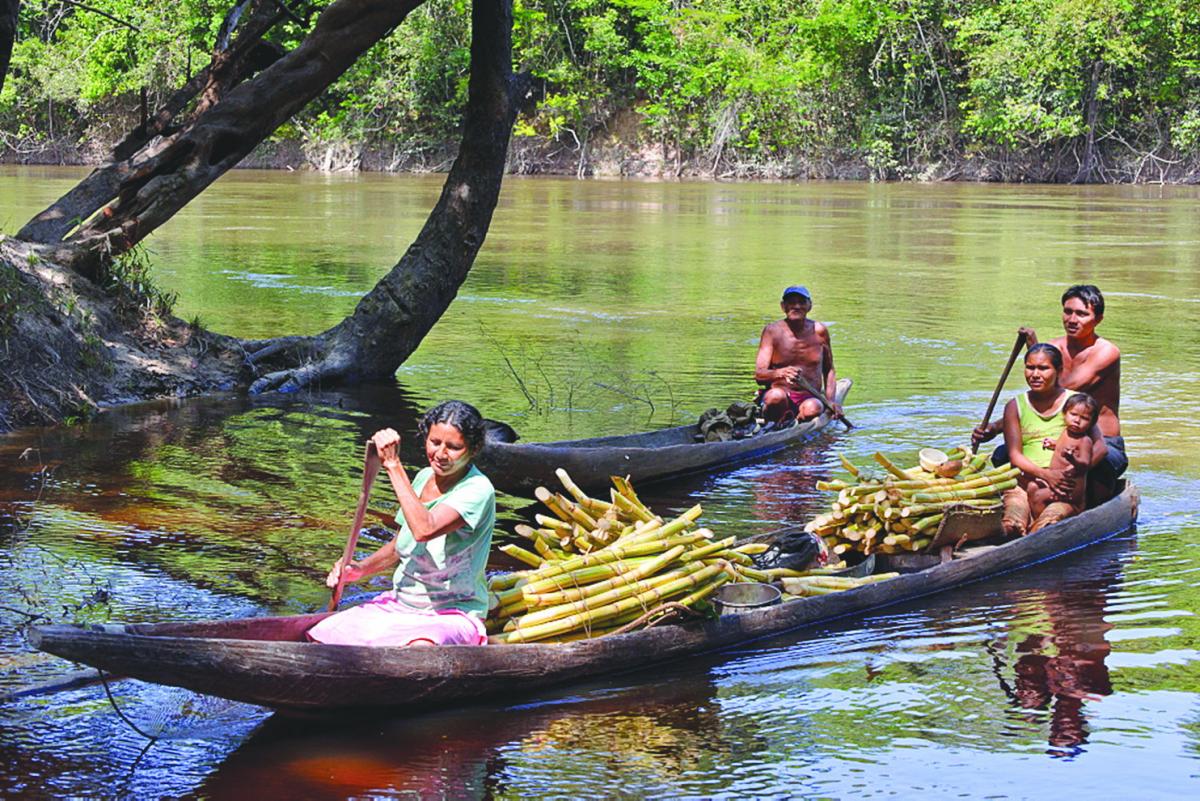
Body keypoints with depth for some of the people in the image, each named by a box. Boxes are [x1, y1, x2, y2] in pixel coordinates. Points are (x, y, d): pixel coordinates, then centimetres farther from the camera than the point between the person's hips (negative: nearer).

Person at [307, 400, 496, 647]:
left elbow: (423, 529, -34)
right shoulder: (424, 477, 6)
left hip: (453, 615, -8)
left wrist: (393, 465, -27)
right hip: (399, 603, 8)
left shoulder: (478, 490, -17)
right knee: (321, 637, -9)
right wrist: (361, 568, -1)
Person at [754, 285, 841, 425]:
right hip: (780, 397, -1)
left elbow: (829, 370, 18)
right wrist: (781, 373, -32)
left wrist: (830, 400, 2)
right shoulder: (772, 331, -2)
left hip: (809, 397, 1)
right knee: (776, 395, -37)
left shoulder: (819, 332, 6)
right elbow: (759, 374, -10)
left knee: (813, 408, -35)